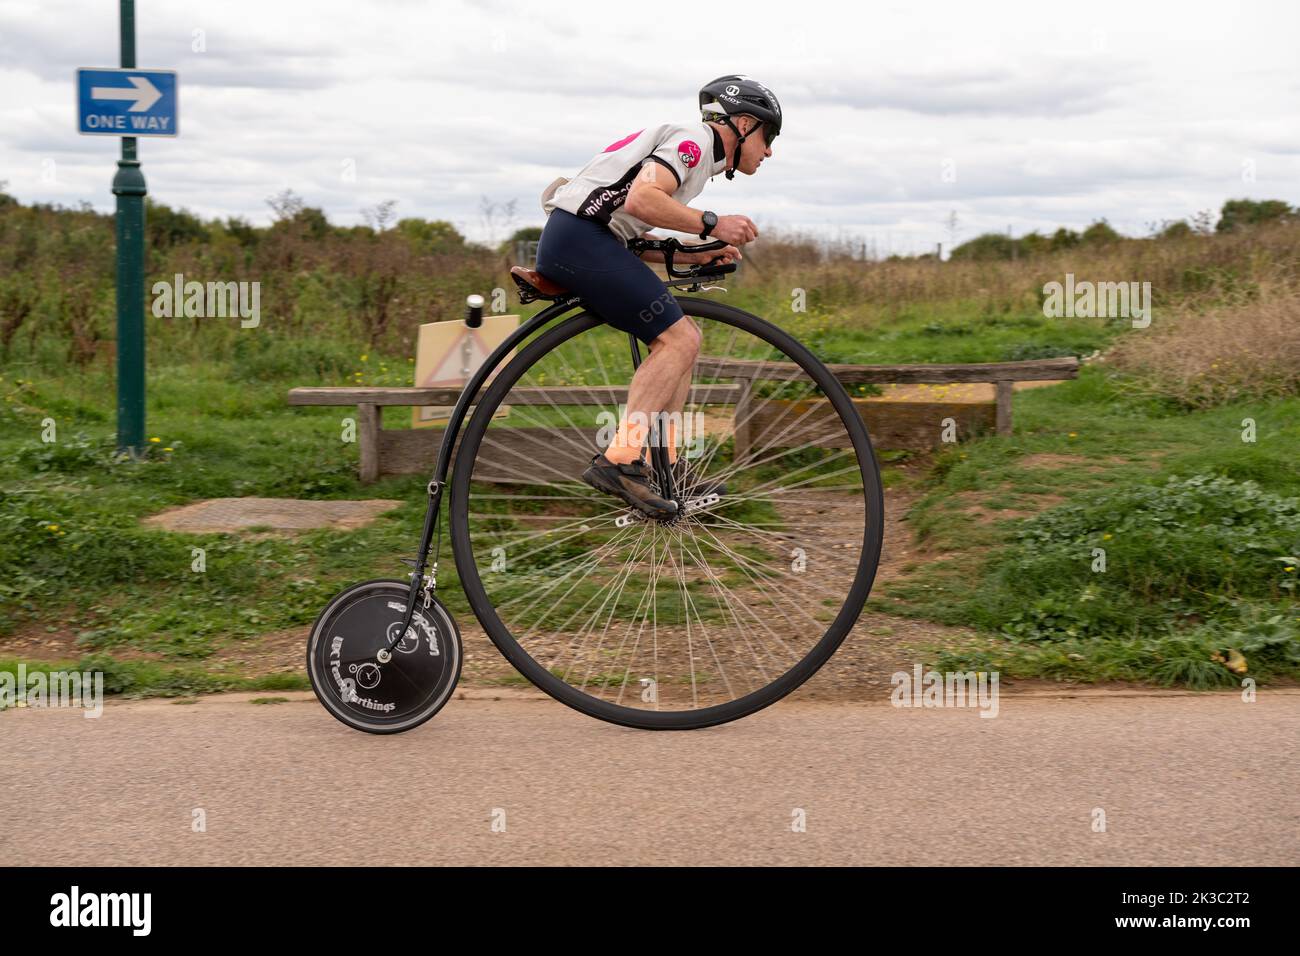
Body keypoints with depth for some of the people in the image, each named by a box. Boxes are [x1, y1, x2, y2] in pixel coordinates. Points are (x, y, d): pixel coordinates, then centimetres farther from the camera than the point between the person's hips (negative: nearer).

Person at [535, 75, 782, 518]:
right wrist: (710, 224, -18)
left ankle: (664, 465, 11)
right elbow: (640, 199, -23)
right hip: (579, 236, -11)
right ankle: (618, 461, -20)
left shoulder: (700, 156, 25)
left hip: (572, 242, 11)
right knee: (678, 340, -14)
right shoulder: (694, 139, -6)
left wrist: (696, 256, 13)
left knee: (683, 336, 13)